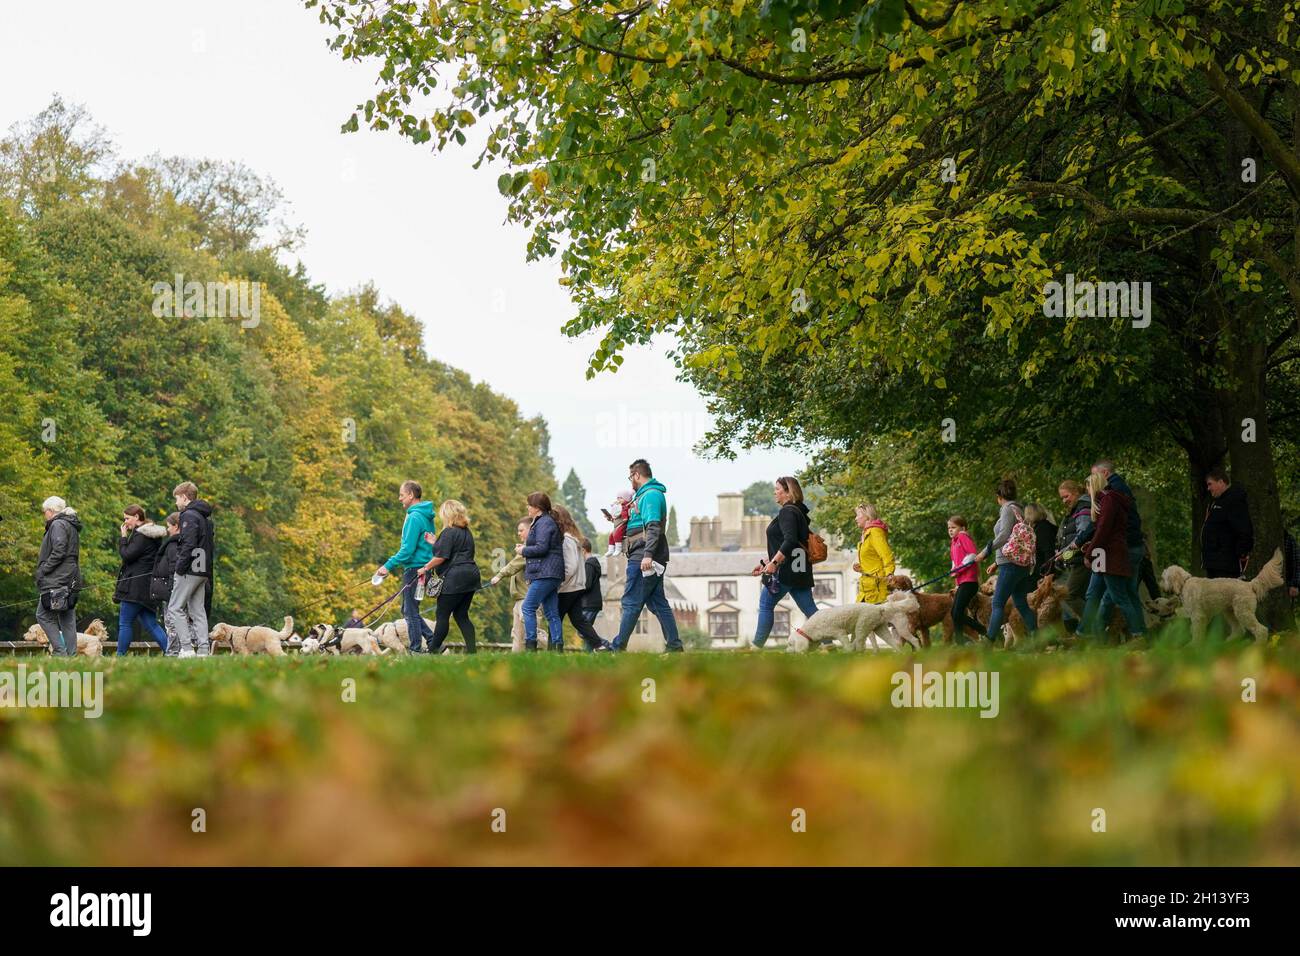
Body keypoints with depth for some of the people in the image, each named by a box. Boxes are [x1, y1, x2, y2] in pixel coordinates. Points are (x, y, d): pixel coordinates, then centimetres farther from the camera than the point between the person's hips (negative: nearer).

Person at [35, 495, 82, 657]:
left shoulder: (58, 525, -8)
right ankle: (71, 654, 5)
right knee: (68, 619, 7)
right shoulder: (71, 526, 21)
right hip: (70, 581, 10)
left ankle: (60, 651, -14)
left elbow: (58, 552, -19)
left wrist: (43, 570, -14)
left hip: (57, 580, -10)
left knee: (43, 615, -7)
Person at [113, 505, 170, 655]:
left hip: (135, 587, -10)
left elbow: (127, 555, -16)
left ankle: (120, 656, 0)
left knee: (125, 623, -3)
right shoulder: (150, 533, 18)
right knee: (150, 623, 8)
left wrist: (123, 537, -7)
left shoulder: (142, 535, -13)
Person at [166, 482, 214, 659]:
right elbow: (212, 545, 19)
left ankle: (187, 648, -13)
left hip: (190, 571, -9)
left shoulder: (189, 516, -11)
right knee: (198, 610, 10)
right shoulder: (206, 517, 17)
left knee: (175, 609, -5)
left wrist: (180, 568, -15)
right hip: (204, 571, 9)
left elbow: (188, 545, -20)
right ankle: (202, 650, 5)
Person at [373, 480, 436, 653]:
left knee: (410, 612, -2)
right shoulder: (427, 516, 14)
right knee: (408, 610, 16)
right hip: (424, 566, 9)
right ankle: (433, 641, 12)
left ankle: (416, 649, 1)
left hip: (414, 568, -9)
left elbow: (408, 549, -21)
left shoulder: (414, 517, -16)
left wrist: (388, 565, -15)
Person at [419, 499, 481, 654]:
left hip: (455, 579, -9)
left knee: (442, 614, -1)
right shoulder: (467, 532, 16)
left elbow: (441, 557, -14)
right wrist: (435, 543, 27)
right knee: (461, 615, 11)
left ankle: (433, 650, 3)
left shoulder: (449, 532, -11)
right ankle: (471, 649, 4)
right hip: (471, 576, 9)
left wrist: (425, 568, -2)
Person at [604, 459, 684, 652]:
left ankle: (618, 646, -3)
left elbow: (653, 527, -21)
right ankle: (674, 645, 8)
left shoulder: (651, 495, -11)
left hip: (642, 559, -10)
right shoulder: (646, 494, 21)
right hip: (646, 559, 10)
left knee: (631, 602, -6)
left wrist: (647, 554, -28)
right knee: (657, 602, 9)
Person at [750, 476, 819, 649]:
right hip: (799, 571, 9)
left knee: (766, 604, 0)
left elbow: (790, 541, -24)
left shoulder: (787, 512, -10)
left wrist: (773, 563, -27)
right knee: (809, 608, 5)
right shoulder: (797, 512, 21)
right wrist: (765, 563, 28)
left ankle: (757, 645, 2)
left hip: (785, 570, -9)